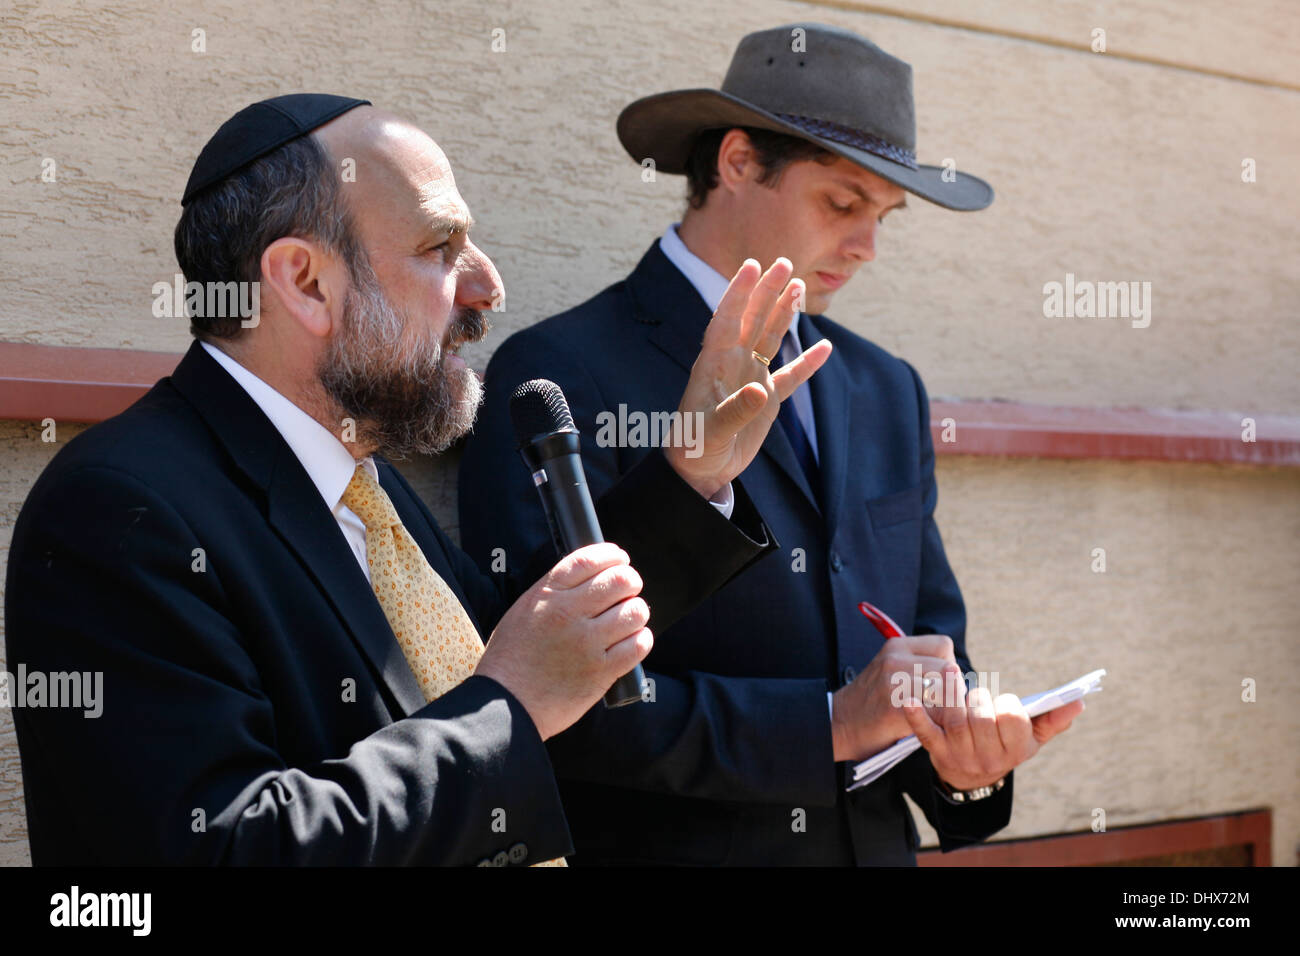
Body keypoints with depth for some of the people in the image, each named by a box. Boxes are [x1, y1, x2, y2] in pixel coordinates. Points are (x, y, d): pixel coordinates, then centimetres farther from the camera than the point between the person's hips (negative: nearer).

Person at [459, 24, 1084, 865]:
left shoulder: (890, 392, 8)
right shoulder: (558, 378, -13)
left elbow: (933, 648, 11)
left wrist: (966, 742, -10)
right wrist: (827, 725, -21)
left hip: (879, 841, 6)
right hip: (665, 847, -6)